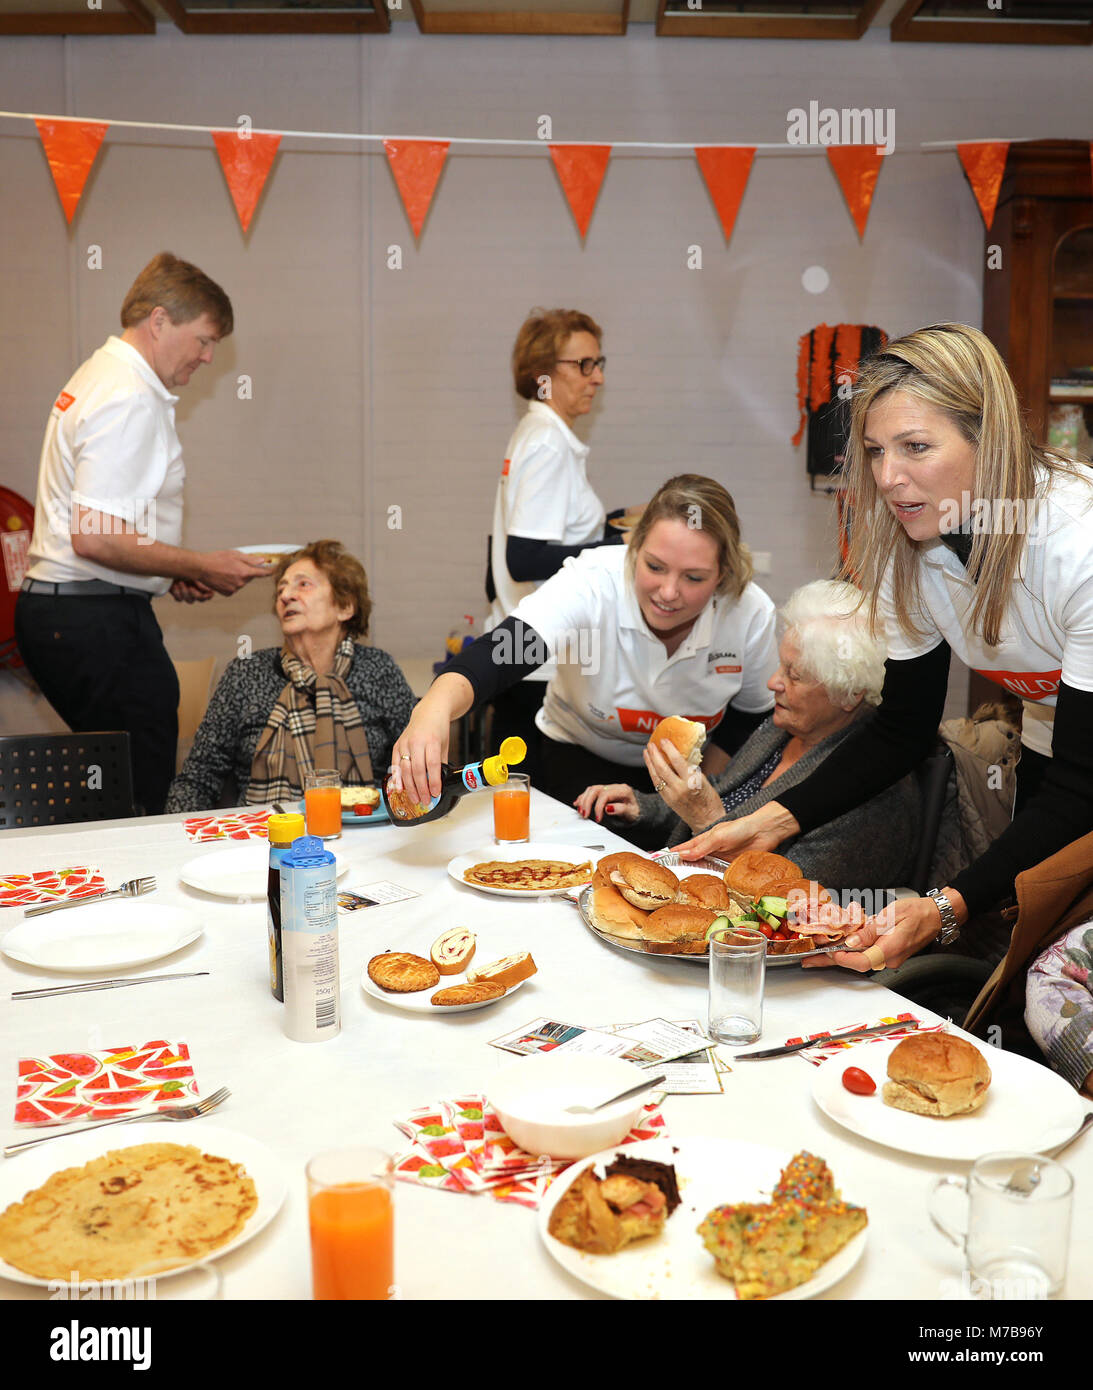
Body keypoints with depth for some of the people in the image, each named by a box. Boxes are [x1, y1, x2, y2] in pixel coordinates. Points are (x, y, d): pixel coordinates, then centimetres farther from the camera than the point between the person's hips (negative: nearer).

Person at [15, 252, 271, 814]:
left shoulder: (98, 377, 20)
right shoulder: (131, 399, -14)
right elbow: (95, 537, -22)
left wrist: (172, 573, 14)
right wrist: (199, 566, -12)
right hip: (96, 618, -11)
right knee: (145, 797, -8)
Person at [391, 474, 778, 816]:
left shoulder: (752, 614, -23)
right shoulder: (591, 585, -33)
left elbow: (750, 714, -3)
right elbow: (500, 653, -49)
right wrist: (435, 707, -69)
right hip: (580, 753, -2)